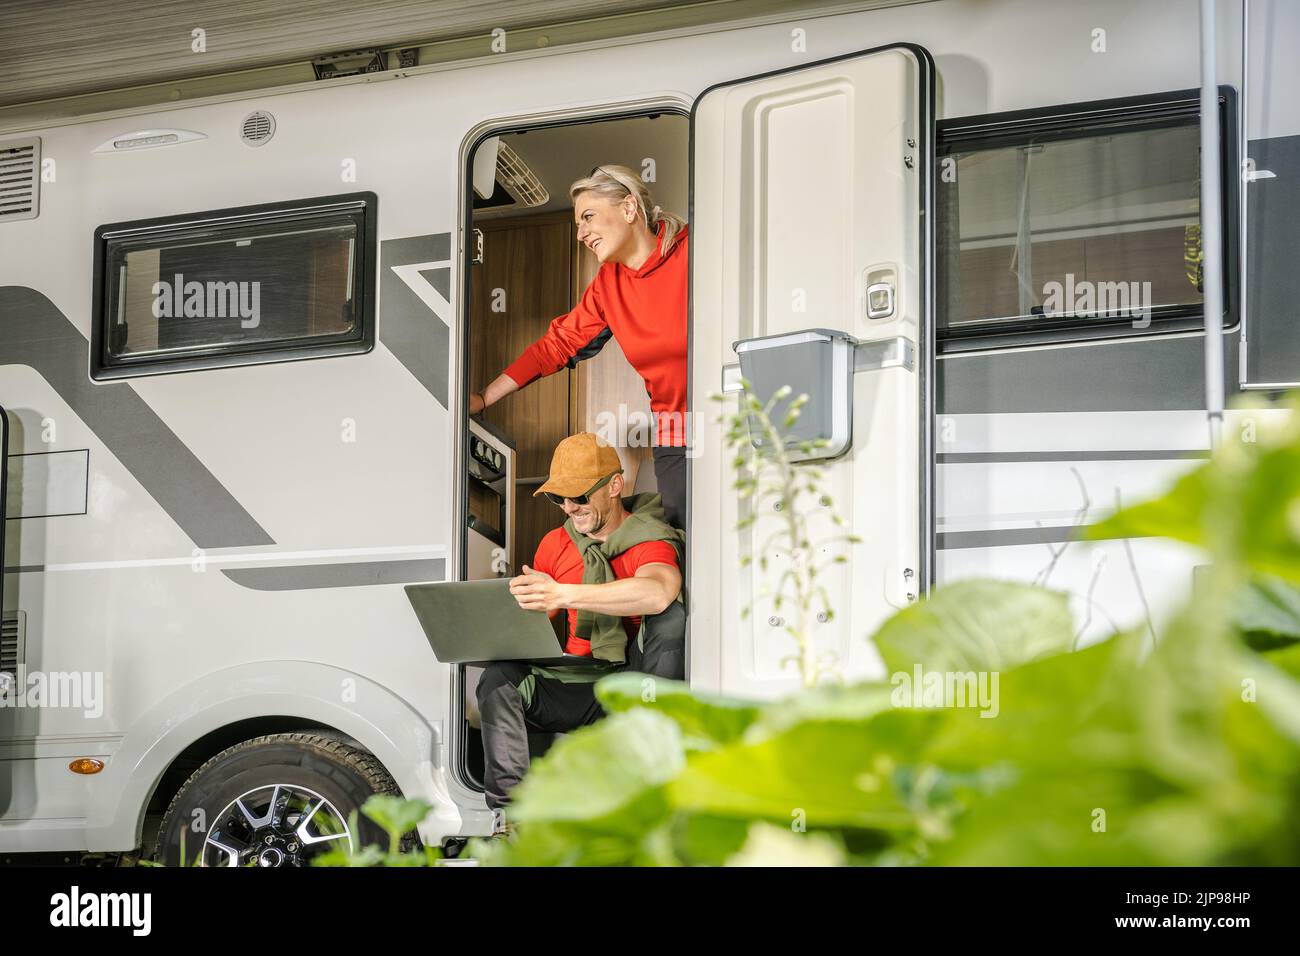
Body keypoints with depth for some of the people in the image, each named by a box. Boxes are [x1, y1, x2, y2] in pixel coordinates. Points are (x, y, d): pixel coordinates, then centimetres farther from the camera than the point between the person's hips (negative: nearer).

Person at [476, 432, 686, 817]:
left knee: (671, 617, -30)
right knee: (500, 676, -22)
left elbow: (659, 593, -31)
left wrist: (564, 594, -39)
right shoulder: (555, 544, 15)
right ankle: (509, 811, -34)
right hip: (575, 686, 4)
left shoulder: (651, 540, -6)